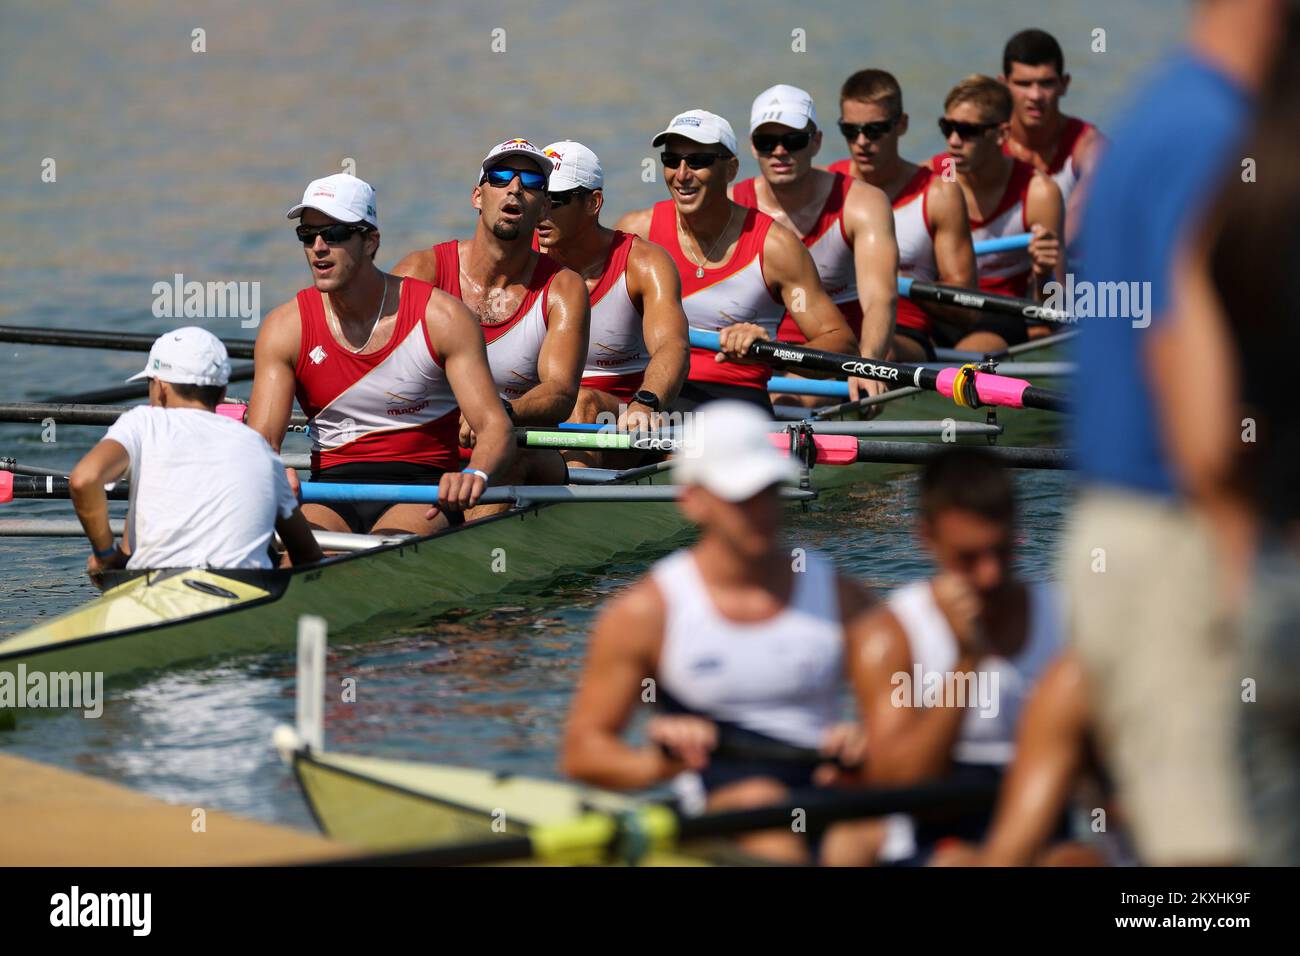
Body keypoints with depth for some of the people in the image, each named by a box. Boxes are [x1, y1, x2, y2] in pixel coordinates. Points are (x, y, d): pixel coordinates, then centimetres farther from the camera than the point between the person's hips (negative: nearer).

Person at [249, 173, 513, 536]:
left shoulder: (441, 318, -3)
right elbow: (261, 439, -5)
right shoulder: (285, 327, 3)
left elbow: (495, 426, -9)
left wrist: (475, 474, -34)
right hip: (332, 489, 2)